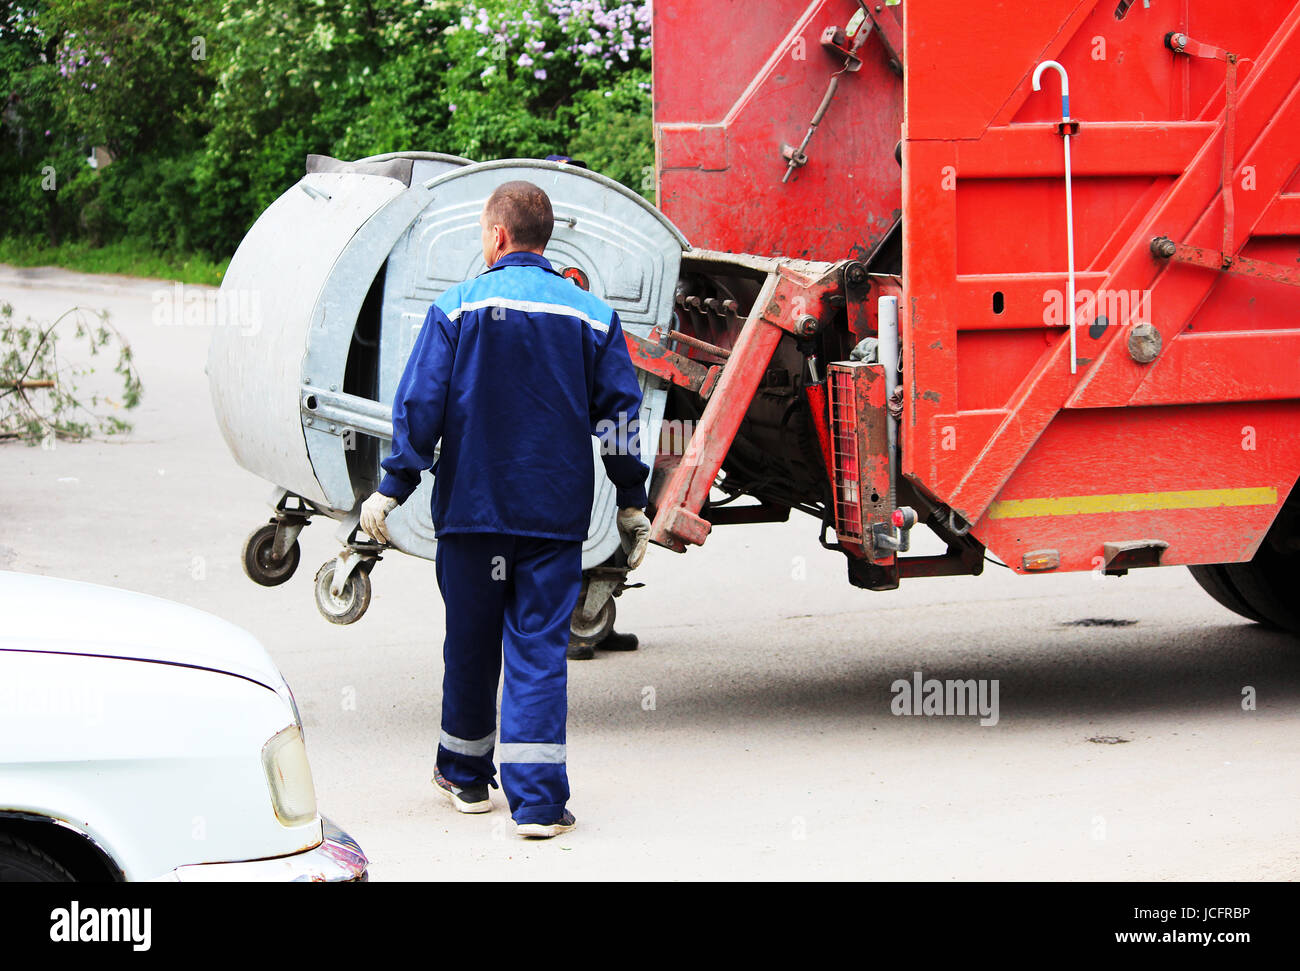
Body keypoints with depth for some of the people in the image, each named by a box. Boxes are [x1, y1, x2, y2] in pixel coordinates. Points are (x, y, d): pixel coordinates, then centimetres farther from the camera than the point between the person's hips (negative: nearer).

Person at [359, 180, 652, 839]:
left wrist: (391, 488, 0)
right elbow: (620, 414, 5)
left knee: (471, 642, 14)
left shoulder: (458, 308, -4)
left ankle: (466, 774, 30)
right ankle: (537, 799, -9)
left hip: (472, 506, -1)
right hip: (556, 513, 1)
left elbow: (420, 407, -6)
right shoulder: (591, 315, 3)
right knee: (540, 647, 0)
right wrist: (631, 506, 12)